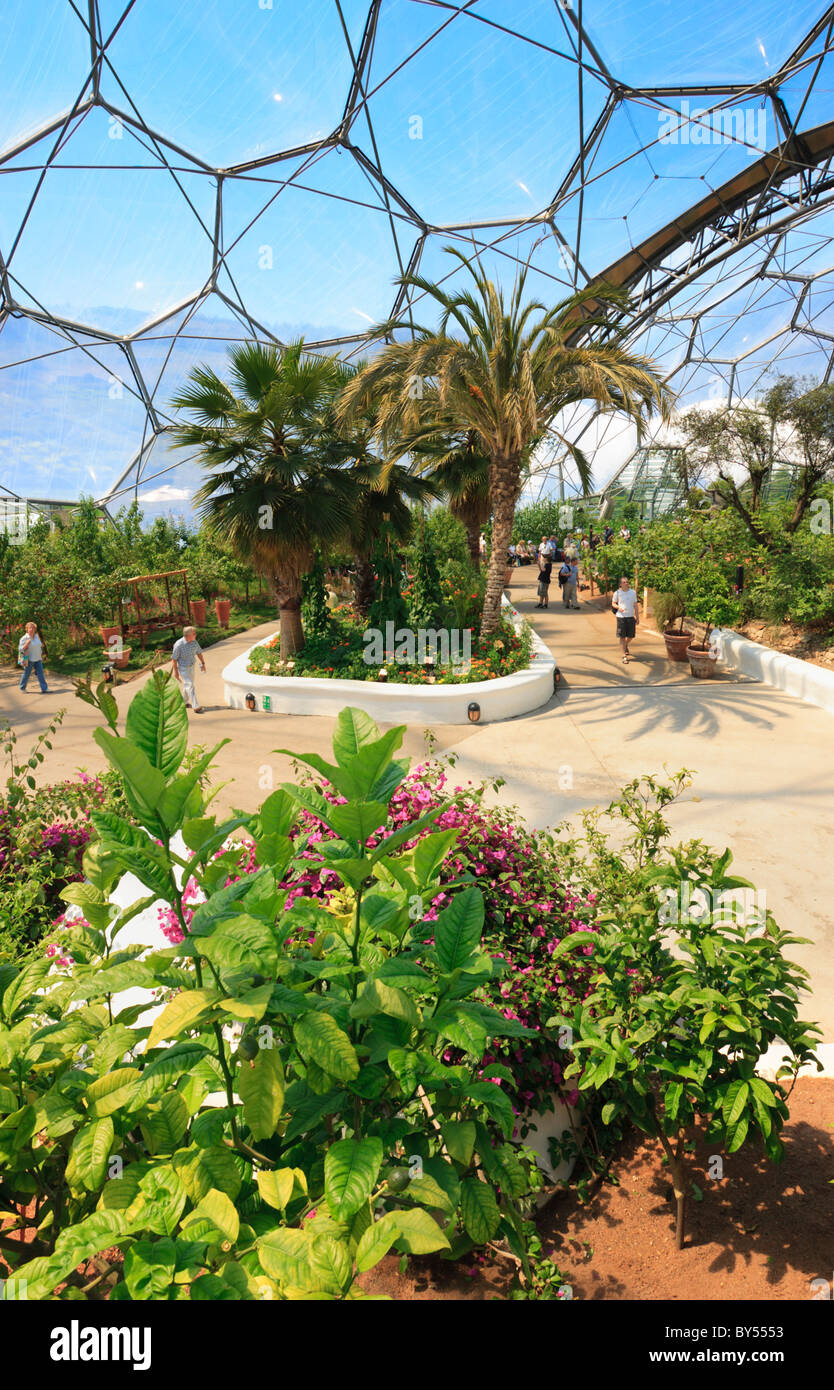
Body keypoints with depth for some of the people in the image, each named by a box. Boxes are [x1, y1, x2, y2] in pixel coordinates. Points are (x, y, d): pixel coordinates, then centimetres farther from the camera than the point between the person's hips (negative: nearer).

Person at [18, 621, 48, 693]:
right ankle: (22, 688, 24)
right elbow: (21, 649, -12)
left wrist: (41, 656, 18)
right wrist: (26, 644, -27)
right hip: (29, 659, -5)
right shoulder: (24, 638, -10)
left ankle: (44, 689, -4)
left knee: (40, 673, -2)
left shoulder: (36, 636, 7)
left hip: (38, 659, 5)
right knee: (26, 674, 6)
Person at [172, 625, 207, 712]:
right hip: (182, 668, -7)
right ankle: (196, 707, -12)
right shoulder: (179, 645, -25)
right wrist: (175, 671, -14)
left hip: (191, 667, 7)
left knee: (188, 685, 18)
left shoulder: (194, 641, -8)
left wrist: (203, 663, 10)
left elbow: (199, 652, 9)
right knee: (190, 686, -11)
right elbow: (174, 658, -17)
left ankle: (184, 702, 38)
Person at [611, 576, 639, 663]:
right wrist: (618, 607, -16)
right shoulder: (617, 593, -3)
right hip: (621, 617, -3)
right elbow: (613, 603, 6)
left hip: (631, 617, 3)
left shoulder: (632, 592, 4)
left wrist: (637, 617, 8)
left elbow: (636, 605, 9)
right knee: (622, 636, -2)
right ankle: (624, 656, 4)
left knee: (630, 636, 10)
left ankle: (625, 646, 43)